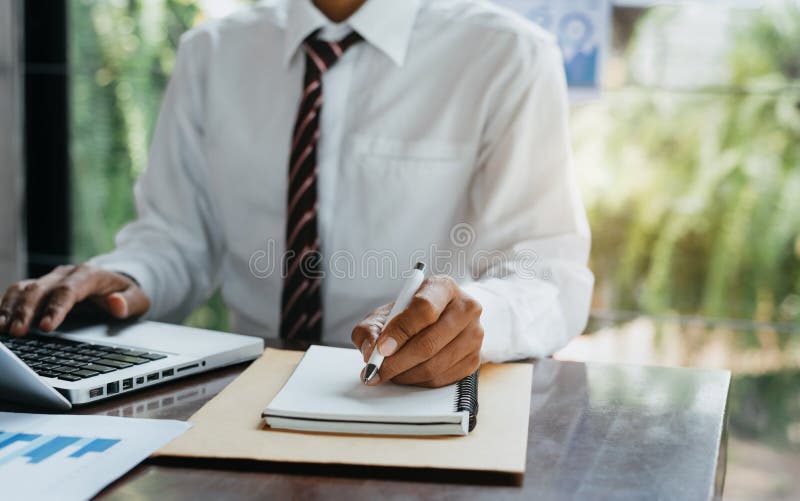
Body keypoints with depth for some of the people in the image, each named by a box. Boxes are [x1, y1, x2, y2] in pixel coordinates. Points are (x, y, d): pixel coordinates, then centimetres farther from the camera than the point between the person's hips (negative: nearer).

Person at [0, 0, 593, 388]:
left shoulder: (509, 56, -4)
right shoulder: (211, 55, 7)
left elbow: (550, 268, -10)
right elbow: (176, 234, 13)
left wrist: (474, 316, -33)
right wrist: (123, 279, -11)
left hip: (424, 396, -3)